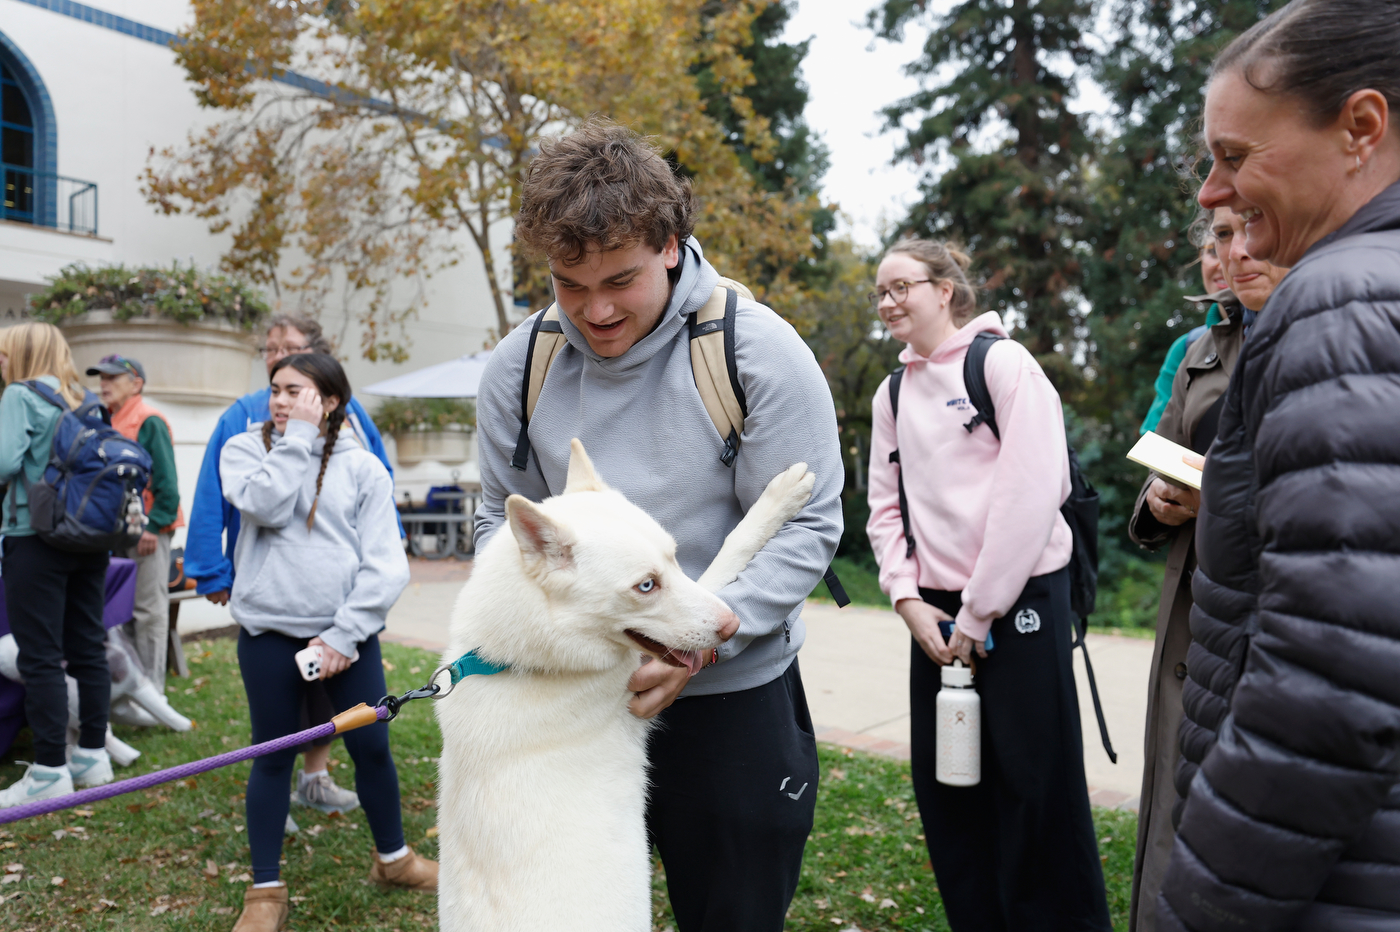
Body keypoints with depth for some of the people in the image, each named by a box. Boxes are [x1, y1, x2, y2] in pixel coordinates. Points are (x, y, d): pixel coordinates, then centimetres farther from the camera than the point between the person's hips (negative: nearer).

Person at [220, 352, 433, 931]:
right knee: (273, 755, 8)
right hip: (268, 630, 0)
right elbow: (265, 505, -15)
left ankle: (393, 858, 30)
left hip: (347, 632, 0)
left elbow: (385, 565, -3)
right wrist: (297, 439, -7)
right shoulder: (246, 448, 7)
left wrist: (345, 634, -11)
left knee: (372, 746, 7)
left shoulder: (363, 467, 3)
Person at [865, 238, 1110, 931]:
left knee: (1035, 788, 1)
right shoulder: (892, 393, 12)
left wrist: (977, 615, -13)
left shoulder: (1003, 362, -7)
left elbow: (1031, 492, -14)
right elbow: (886, 506, 12)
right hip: (935, 610, 6)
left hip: (1018, 598, -6)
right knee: (943, 786, 11)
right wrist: (908, 599, -2)